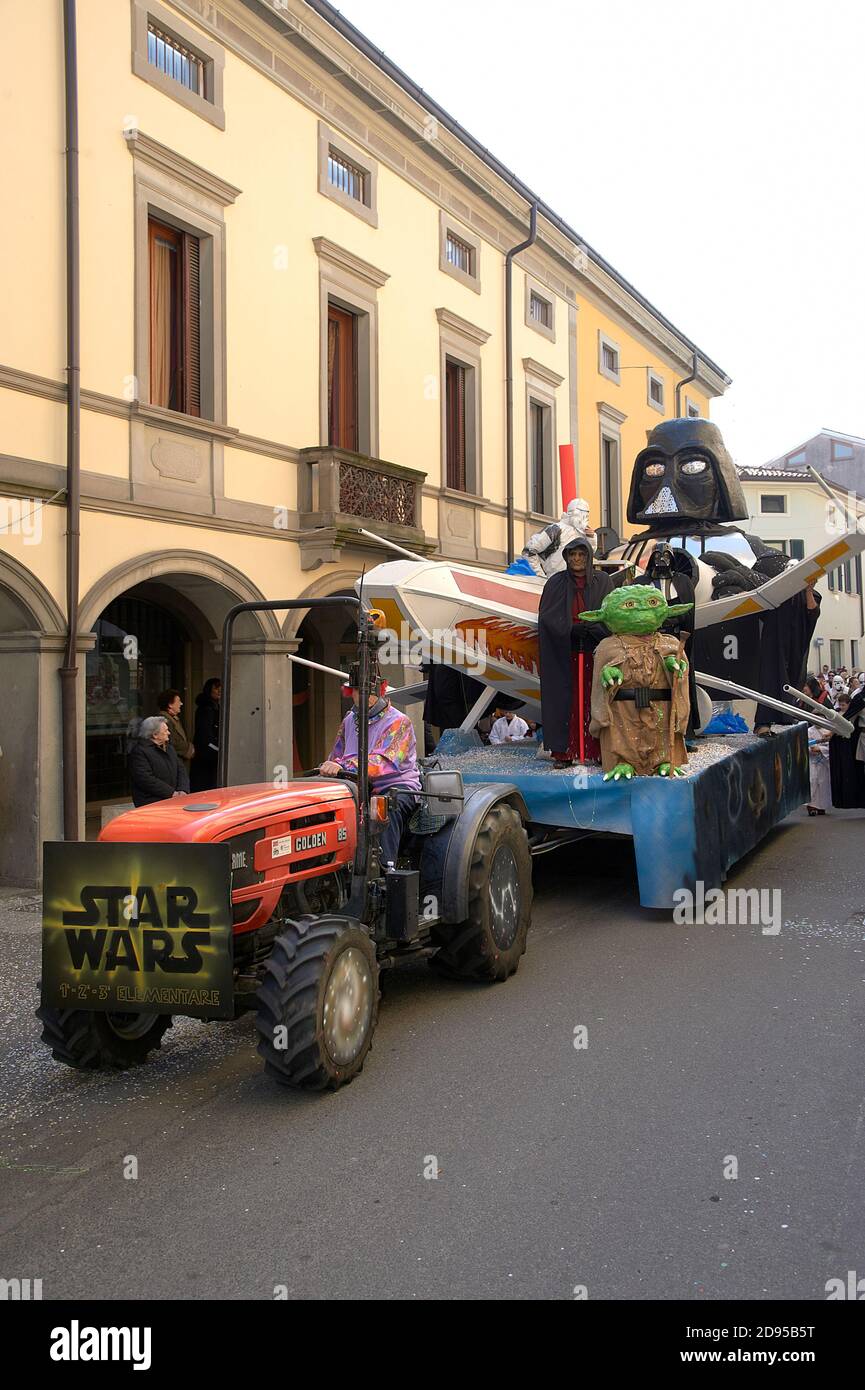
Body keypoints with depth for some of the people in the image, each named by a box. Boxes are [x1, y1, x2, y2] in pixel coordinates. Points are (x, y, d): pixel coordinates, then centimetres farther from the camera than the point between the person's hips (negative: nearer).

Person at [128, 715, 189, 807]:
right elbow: (146, 779, -16)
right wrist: (171, 793, -16)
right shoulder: (139, 751, -7)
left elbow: (181, 769, 17)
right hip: (152, 803, -7)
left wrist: (182, 790, -3)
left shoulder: (169, 748, 22)